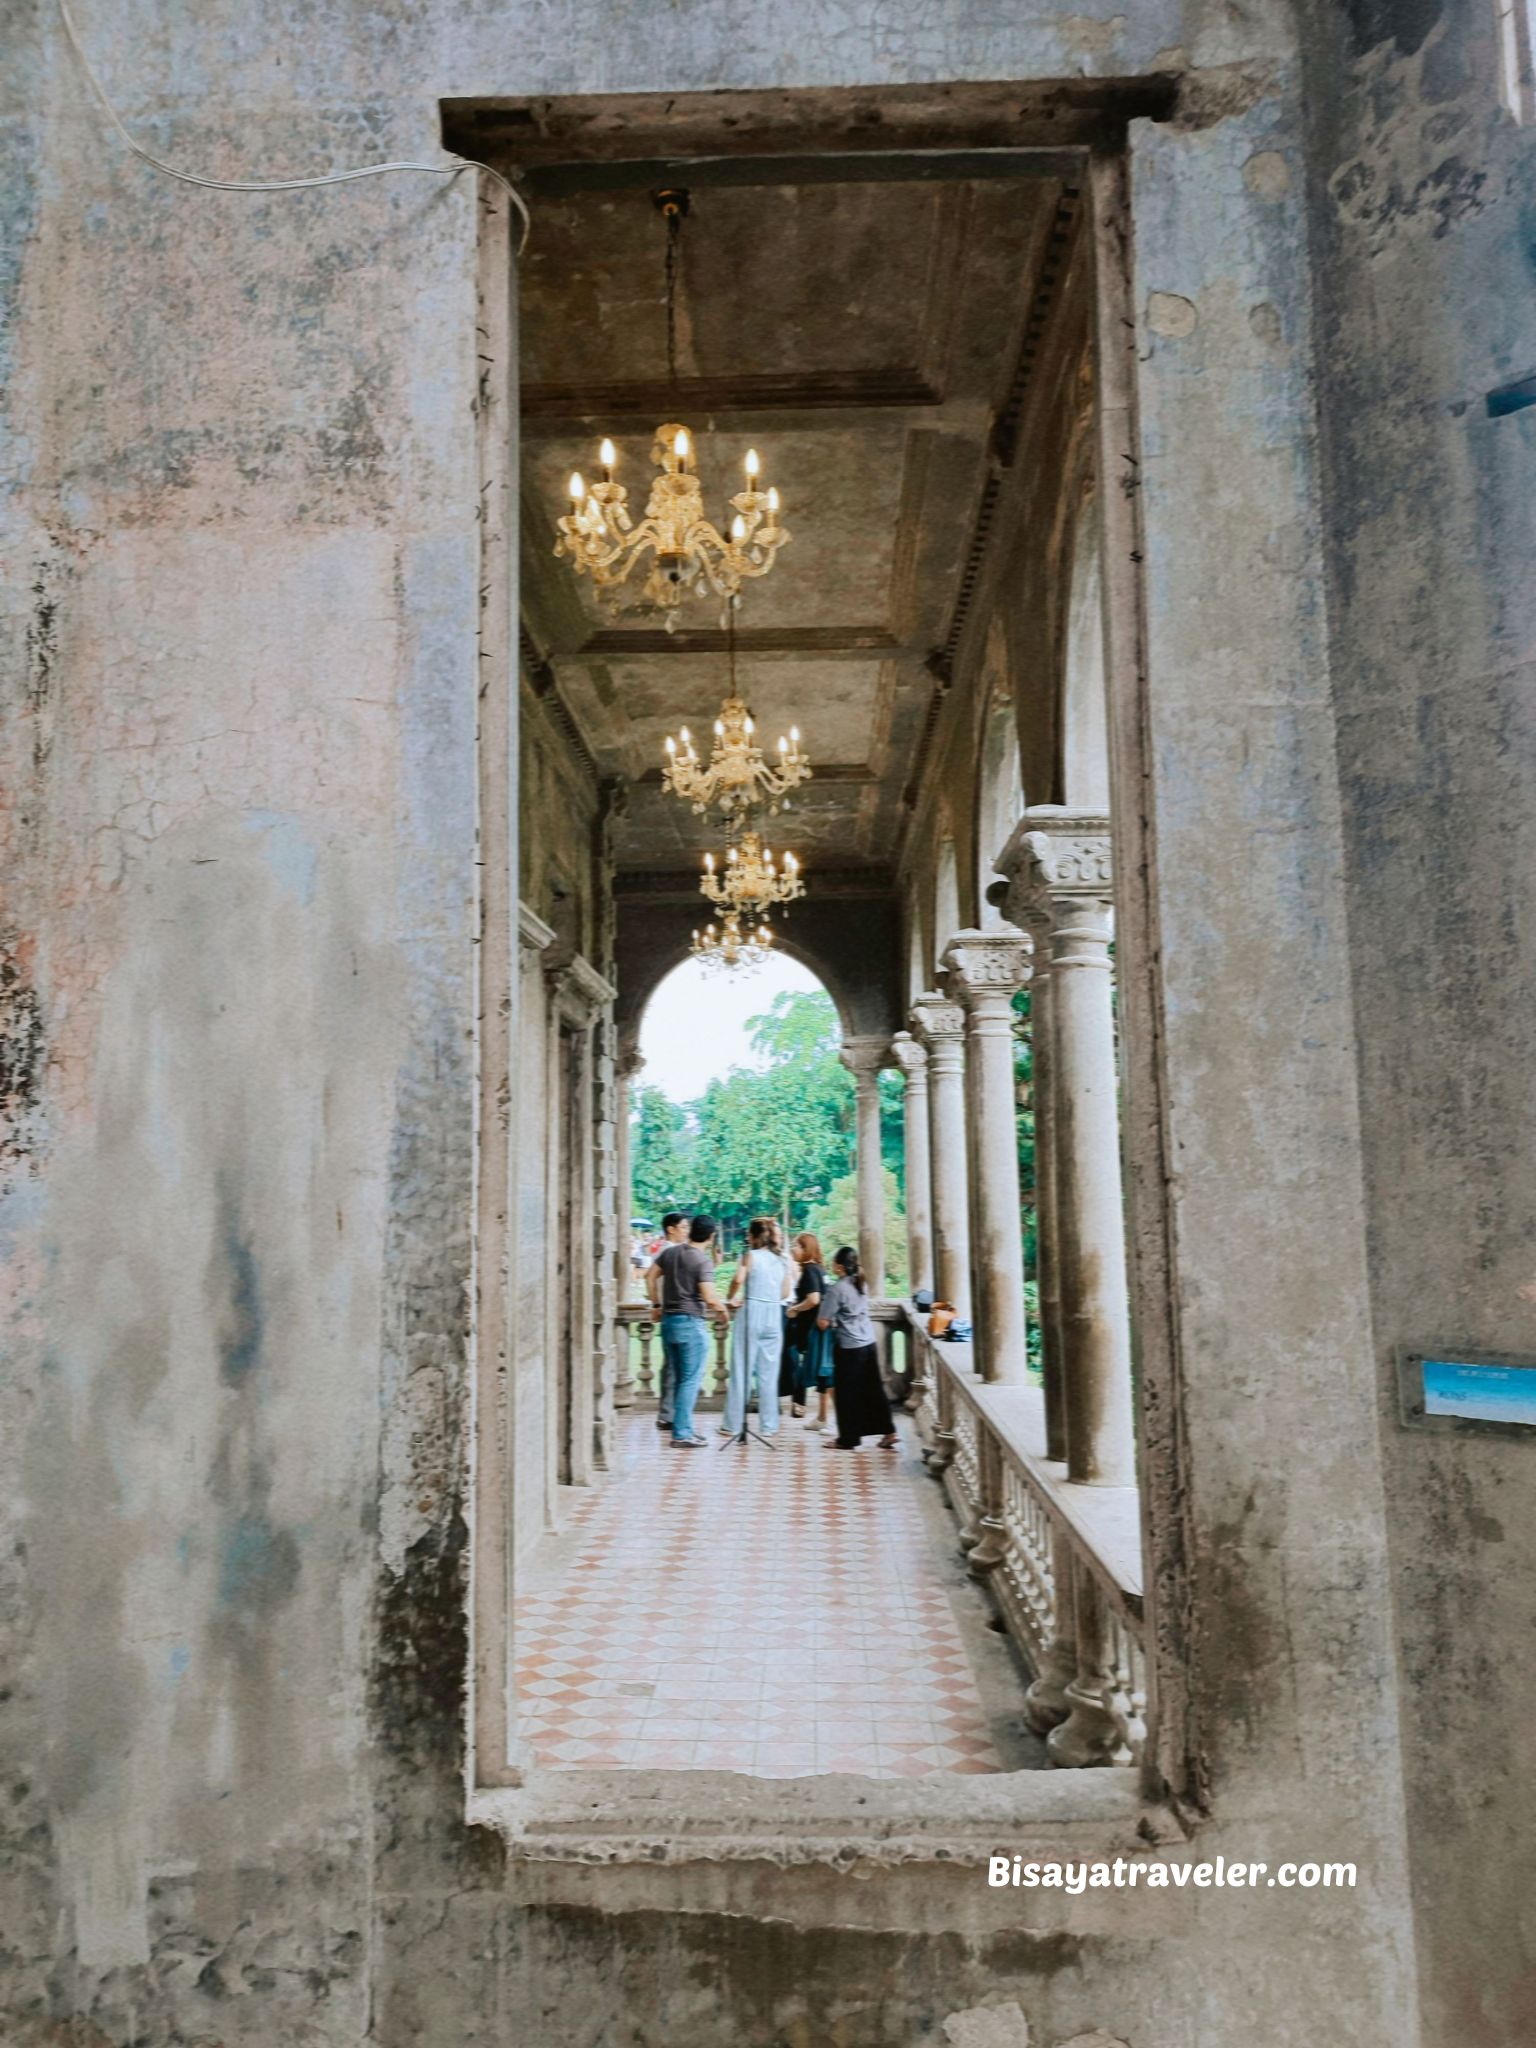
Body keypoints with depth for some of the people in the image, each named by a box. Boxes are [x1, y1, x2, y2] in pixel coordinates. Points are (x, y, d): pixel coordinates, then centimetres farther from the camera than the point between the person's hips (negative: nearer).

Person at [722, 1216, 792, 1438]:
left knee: (741, 1370, 3)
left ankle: (733, 1424, 7)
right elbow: (784, 1292, 12)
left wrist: (730, 1299, -5)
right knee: (768, 1372, 10)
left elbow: (738, 1279, -21)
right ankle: (768, 1424, 12)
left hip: (750, 1314, -4)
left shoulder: (751, 1255, -6)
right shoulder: (782, 1260, 10)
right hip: (774, 1316, 4)